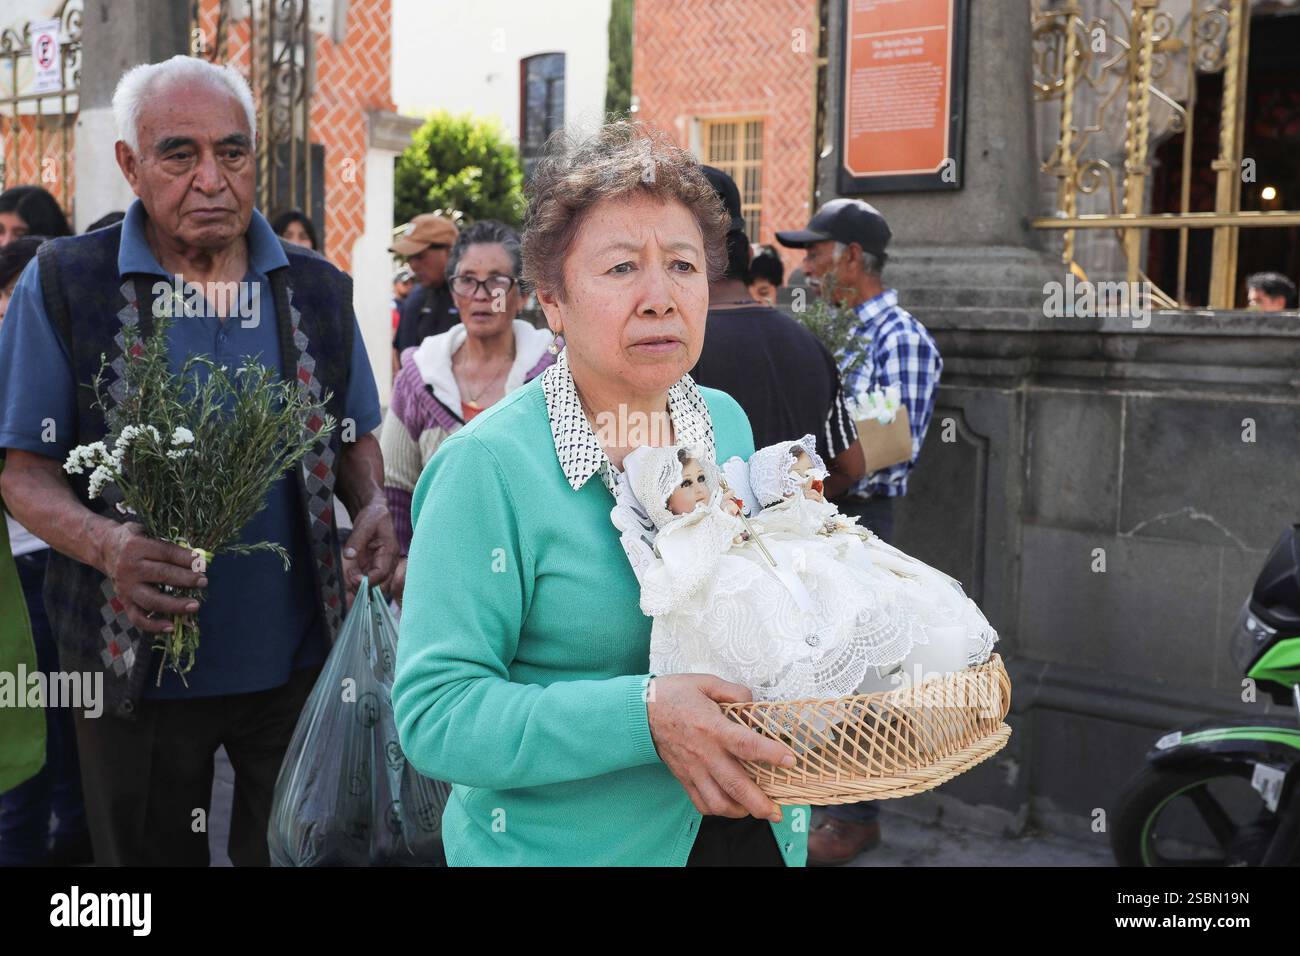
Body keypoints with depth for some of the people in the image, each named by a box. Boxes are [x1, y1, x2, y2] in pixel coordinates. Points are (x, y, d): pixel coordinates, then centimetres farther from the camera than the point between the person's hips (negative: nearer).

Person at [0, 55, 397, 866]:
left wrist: (374, 507, -10)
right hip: (136, 666, -1)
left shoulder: (318, 290, 2)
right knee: (144, 851, 17)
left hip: (298, 656, 2)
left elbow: (356, 437, 12)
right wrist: (106, 544, -25)